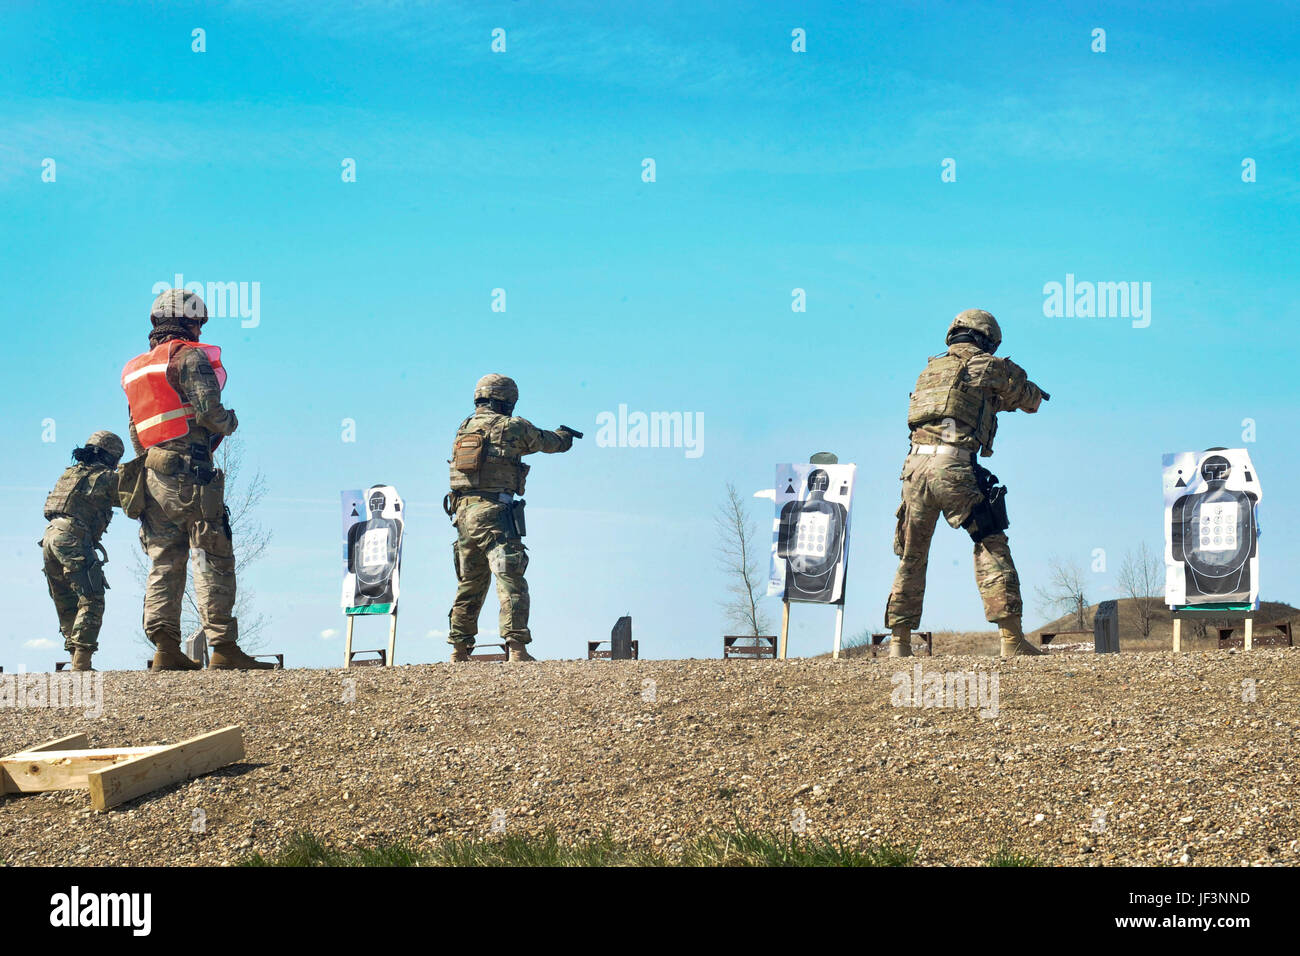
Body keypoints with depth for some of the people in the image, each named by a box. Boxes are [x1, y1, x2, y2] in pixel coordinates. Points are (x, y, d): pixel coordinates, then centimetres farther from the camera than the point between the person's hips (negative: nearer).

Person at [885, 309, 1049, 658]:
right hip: (953, 467, -5)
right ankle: (1011, 637, -8)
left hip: (916, 465, 5)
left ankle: (899, 642, 13)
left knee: (911, 557, 13)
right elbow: (1030, 399, 20)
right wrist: (1037, 393, 42)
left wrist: (996, 399, 43)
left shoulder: (930, 369, 23)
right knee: (991, 545, 0)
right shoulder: (989, 367, 8)